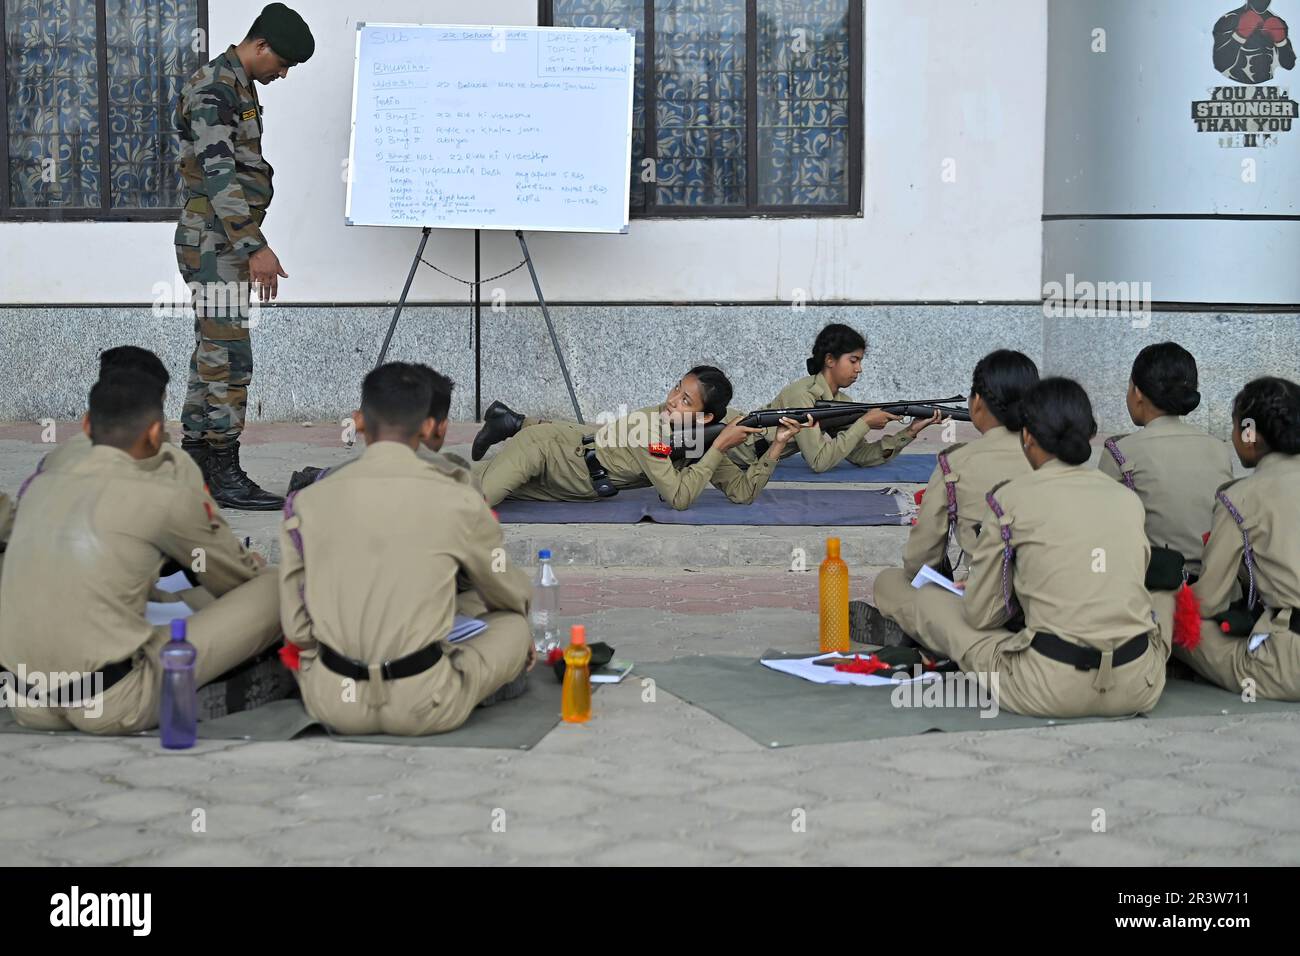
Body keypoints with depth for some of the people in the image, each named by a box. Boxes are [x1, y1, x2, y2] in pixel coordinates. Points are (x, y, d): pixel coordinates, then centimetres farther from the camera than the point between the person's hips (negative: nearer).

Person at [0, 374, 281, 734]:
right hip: (112, 708, -6)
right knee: (275, 589, 0)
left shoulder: (41, 486, 10)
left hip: (31, 708, 6)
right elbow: (244, 576, 12)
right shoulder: (166, 497, -7)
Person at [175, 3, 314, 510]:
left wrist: (251, 246, 23)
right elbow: (217, 175, -22)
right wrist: (255, 247, -26)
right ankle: (226, 475, -7)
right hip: (214, 243, -10)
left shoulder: (239, 88, 17)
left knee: (212, 351, 12)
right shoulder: (212, 88, -15)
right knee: (230, 356, -10)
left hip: (226, 245, 10)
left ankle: (194, 462, 18)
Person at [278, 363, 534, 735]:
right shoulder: (458, 501, -7)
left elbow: (297, 628, 2)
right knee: (514, 625, 21)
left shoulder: (307, 502, -2)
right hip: (422, 707, -3)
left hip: (332, 703, 3)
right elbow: (512, 596, 13)